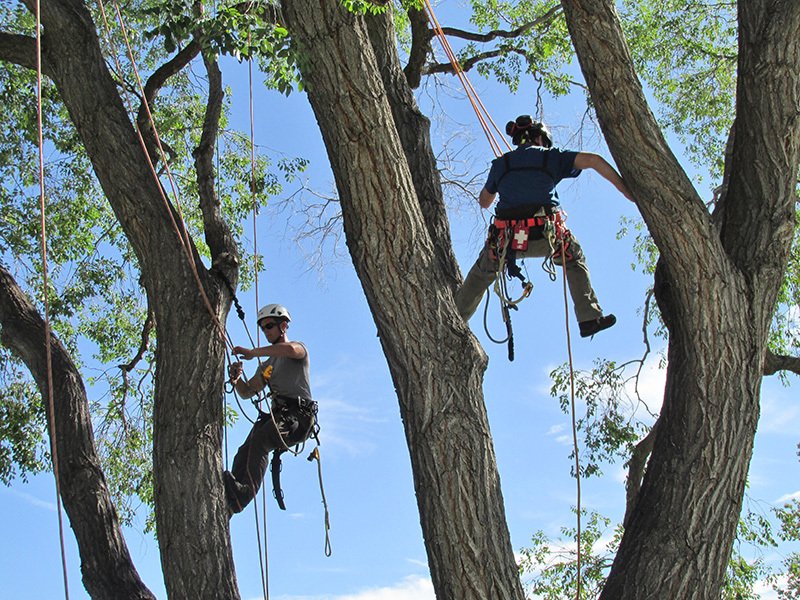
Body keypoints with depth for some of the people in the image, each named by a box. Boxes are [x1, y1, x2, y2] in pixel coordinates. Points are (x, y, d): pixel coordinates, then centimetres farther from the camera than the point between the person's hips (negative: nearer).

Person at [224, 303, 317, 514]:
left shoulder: (299, 348, 11)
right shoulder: (267, 366, 33)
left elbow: (289, 349, -16)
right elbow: (246, 392, 30)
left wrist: (252, 352, -12)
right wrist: (236, 378, 6)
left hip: (299, 417, -7)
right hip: (277, 415, 7)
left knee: (260, 438, -35)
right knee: (244, 453, -22)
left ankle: (245, 491, -50)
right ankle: (228, 498, -40)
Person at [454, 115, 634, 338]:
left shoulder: (501, 163, 21)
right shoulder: (551, 156, 16)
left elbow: (483, 202, 33)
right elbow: (594, 160, 6)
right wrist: (626, 190, 7)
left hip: (507, 238, 1)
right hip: (546, 235, -1)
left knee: (480, 275, 28)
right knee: (575, 260, 29)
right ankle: (590, 317, 21)